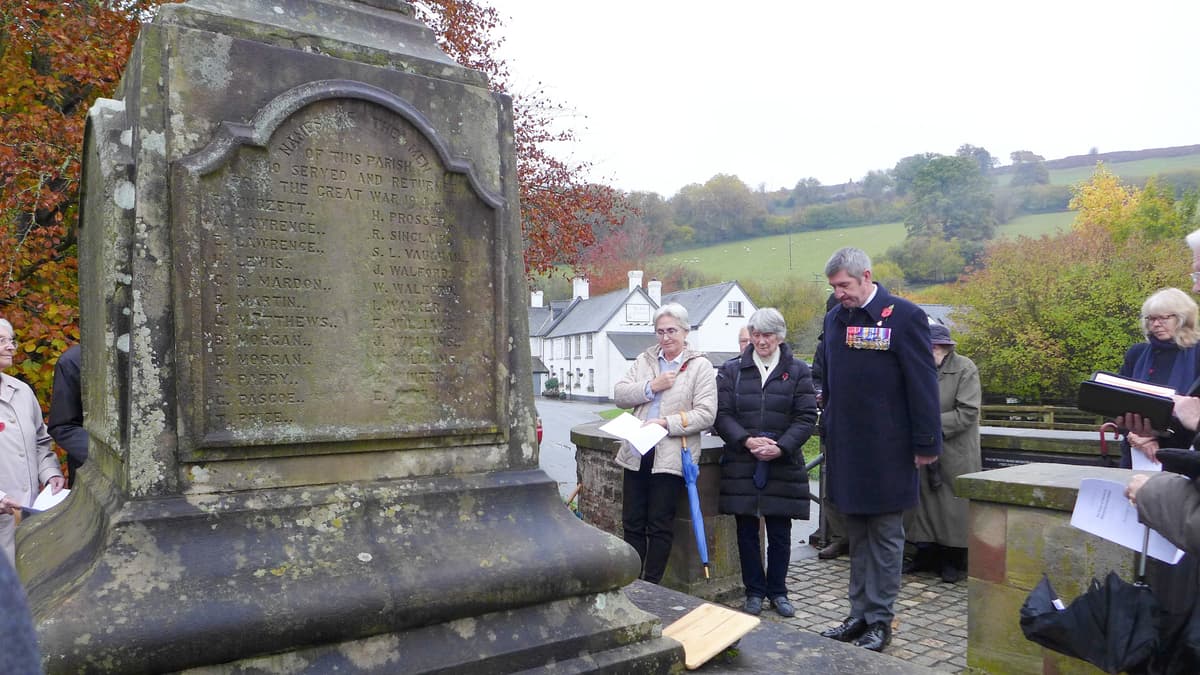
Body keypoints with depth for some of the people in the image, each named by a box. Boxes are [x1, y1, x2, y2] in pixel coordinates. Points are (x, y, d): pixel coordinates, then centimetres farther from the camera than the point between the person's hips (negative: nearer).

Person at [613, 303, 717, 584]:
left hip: (671, 458, -4)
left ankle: (651, 586, 16)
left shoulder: (700, 366, -2)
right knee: (632, 524, 10)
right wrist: (651, 387, -10)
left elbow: (706, 414, -10)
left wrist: (666, 423, -19)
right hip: (636, 455, 5)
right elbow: (619, 395, 4)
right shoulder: (644, 360, 13)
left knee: (660, 527, 4)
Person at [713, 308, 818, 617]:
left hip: (784, 466, 0)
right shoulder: (732, 370, 6)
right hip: (742, 465, 1)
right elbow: (721, 415, -1)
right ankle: (754, 591, 23)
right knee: (747, 532, 8)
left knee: (780, 534, 8)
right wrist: (747, 441, -16)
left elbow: (806, 416, -2)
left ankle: (778, 591, 25)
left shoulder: (798, 371, 4)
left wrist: (781, 447, -15)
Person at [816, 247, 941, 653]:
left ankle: (880, 620, 17)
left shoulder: (904, 316, -9)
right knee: (856, 535, 14)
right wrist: (829, 431, 13)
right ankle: (859, 615, 25)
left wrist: (926, 444, -10)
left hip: (886, 451, -6)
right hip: (845, 448, 6)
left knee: (885, 536, 5)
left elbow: (922, 384, -9)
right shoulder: (834, 319, 9)